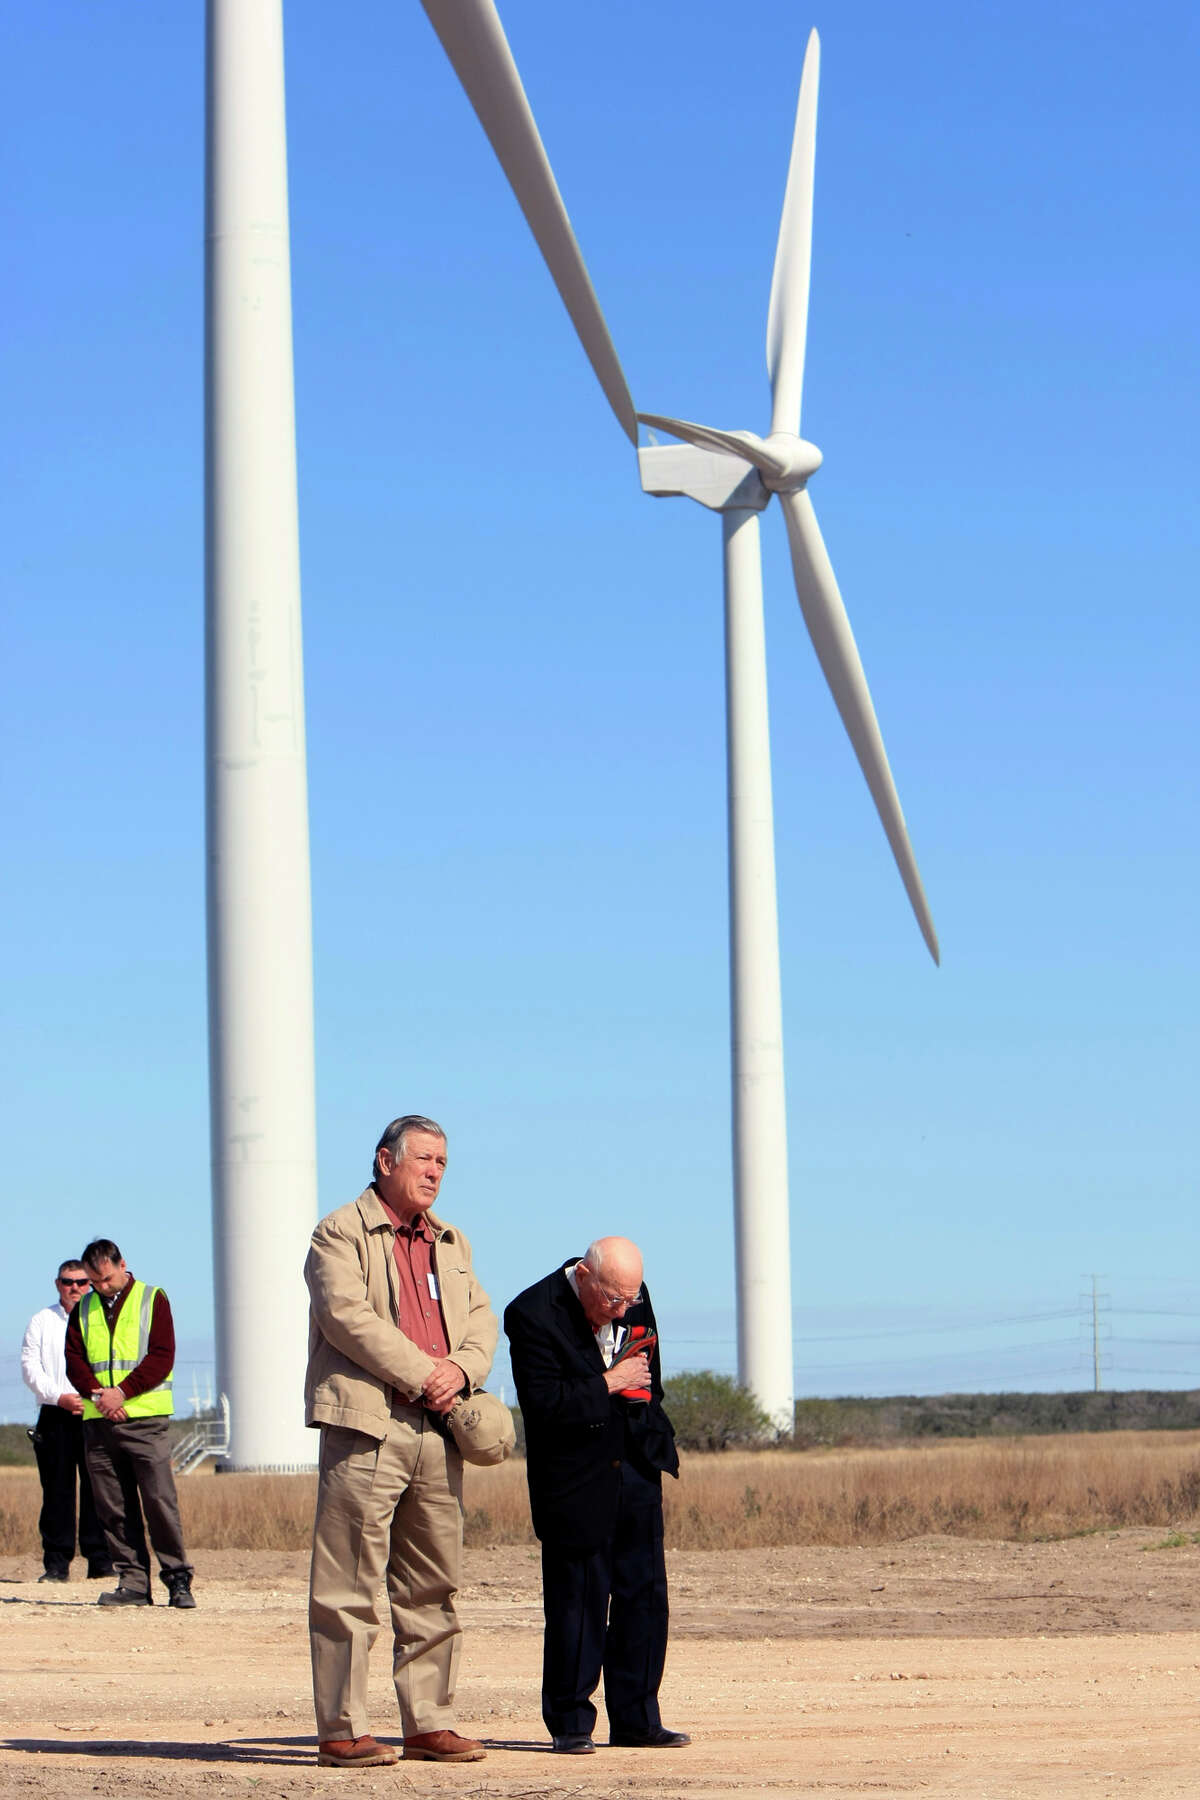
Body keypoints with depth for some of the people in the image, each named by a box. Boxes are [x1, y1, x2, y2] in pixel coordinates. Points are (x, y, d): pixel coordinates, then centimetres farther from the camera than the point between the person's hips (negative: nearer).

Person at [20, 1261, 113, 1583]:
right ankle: (56, 1563, 1)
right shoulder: (41, 1321, 12)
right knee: (57, 1490, -2)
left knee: (97, 1487, -4)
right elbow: (30, 1366, 4)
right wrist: (59, 1397, -10)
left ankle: (100, 1560, 0)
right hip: (55, 1415, 0)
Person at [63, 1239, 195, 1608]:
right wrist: (96, 1394, -10)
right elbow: (74, 1360, 8)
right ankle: (133, 1582, 6)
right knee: (113, 1507, 2)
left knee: (160, 1500, -9)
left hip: (144, 1418, -4)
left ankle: (178, 1579, -2)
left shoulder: (153, 1300, 4)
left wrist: (122, 1391, -13)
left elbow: (162, 1357, -4)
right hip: (98, 1422, 4)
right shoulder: (83, 1309, 15)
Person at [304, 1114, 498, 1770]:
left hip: (437, 1431, 7)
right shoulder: (340, 1233, 0)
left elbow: (481, 1318, 16)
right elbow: (348, 1315, -12)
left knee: (433, 1589, 8)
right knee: (349, 1588, -6)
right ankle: (340, 1732, -3)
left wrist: (460, 1368, -5)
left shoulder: (450, 1243, 22)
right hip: (366, 1424, -7)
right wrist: (421, 1372, -13)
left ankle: (429, 1724, 15)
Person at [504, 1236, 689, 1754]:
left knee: (644, 1595, 6)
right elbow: (543, 1406, -22)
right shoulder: (533, 1314, -16)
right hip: (577, 1483, -6)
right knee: (577, 1599, -3)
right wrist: (609, 1384, -19)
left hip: (635, 1472, 6)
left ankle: (636, 1720, 13)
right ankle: (570, 1724, 7)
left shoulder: (634, 1298, 3)